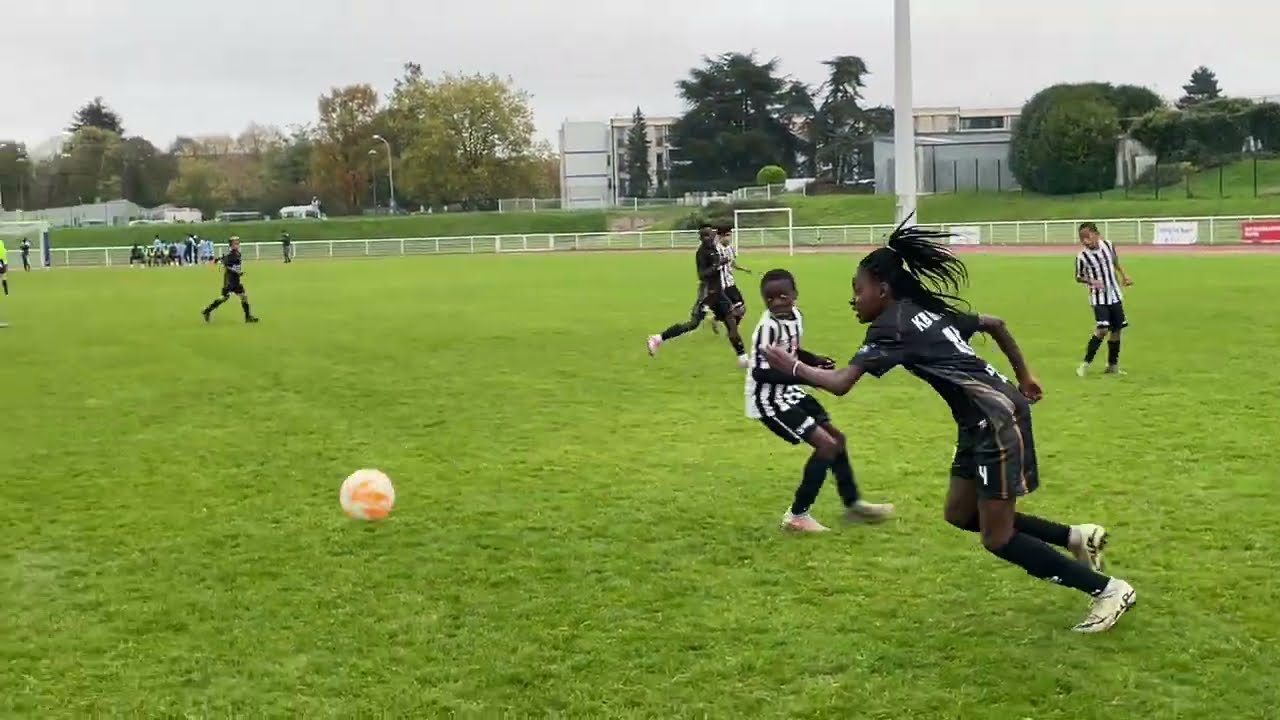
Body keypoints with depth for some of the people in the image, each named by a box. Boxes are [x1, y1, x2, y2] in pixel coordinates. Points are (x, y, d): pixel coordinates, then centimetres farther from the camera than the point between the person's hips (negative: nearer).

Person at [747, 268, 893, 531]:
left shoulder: (795, 316, 0)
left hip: (789, 392, 10)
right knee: (826, 445, -14)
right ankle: (796, 515, -2)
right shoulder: (768, 326, -27)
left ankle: (853, 504, 37)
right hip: (769, 400, -10)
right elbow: (760, 372, -31)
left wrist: (815, 360, 0)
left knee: (837, 437, 19)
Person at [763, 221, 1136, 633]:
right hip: (983, 419, 10)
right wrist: (1023, 376, 31)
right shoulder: (925, 312, 15)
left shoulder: (892, 326, -12)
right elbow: (995, 324, 24)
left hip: (995, 419, -10)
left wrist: (792, 366, -5)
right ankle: (1077, 537, 22)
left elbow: (840, 384, -20)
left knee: (998, 539, -2)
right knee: (960, 514, 16)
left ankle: (1109, 590, 5)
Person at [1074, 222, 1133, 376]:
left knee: (1116, 329, 8)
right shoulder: (1082, 257, -17)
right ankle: (1086, 363, -5)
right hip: (1099, 298, -5)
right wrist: (1091, 281, -21)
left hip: (1115, 295, 5)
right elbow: (1078, 277, -4)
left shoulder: (1108, 245, -5)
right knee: (1102, 329, -17)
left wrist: (1124, 276, 9)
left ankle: (1113, 365, 20)